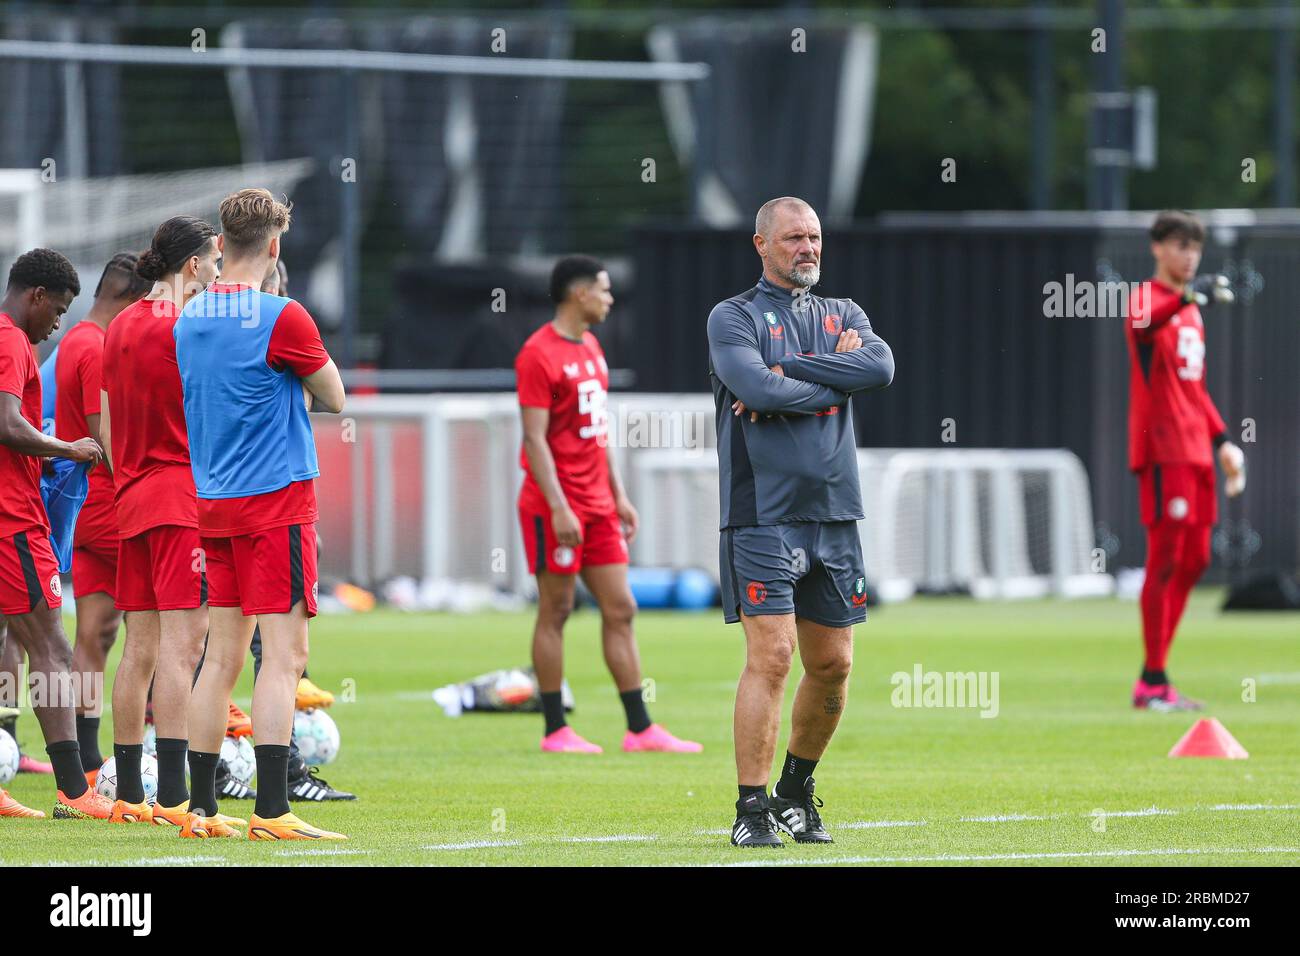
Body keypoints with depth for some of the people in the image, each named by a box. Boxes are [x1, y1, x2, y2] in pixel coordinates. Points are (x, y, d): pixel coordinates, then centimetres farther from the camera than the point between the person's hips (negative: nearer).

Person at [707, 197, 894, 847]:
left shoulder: (843, 316, 15)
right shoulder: (732, 318, 1)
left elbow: (882, 367, -6)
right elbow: (758, 389, -17)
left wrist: (788, 370, -12)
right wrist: (835, 375, -5)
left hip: (834, 515, 6)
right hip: (763, 516, -5)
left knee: (833, 664, 8)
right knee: (771, 655, -13)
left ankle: (796, 790, 27)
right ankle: (751, 810, -10)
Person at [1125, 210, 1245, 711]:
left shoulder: (1191, 311, 21)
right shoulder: (1149, 297, -6)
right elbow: (1140, 324, -33)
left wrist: (1221, 440, 21)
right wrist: (1186, 296, -50)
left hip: (1195, 449, 9)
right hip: (1161, 448, -9)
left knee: (1194, 560, 10)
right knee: (1166, 557, -10)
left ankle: (1153, 677, 16)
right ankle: (1153, 683, -8)